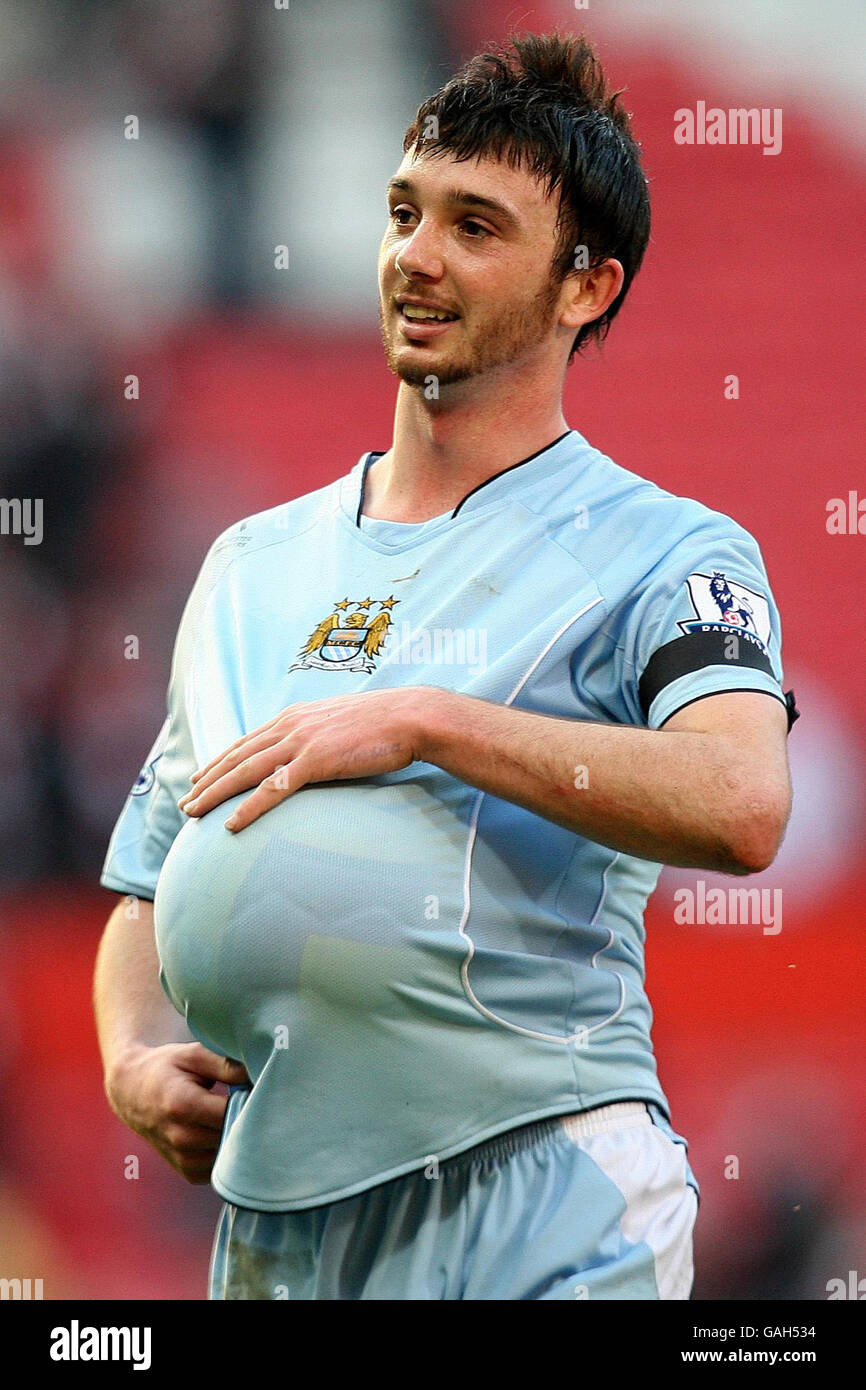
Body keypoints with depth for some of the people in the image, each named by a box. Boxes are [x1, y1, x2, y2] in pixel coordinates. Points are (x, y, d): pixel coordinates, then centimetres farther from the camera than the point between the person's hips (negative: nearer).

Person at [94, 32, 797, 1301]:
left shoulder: (664, 553, 0)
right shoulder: (253, 565, 19)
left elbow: (741, 809, -20)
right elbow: (148, 890, 23)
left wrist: (422, 721, -19)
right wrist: (136, 1061, 2)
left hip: (539, 1206, -5)